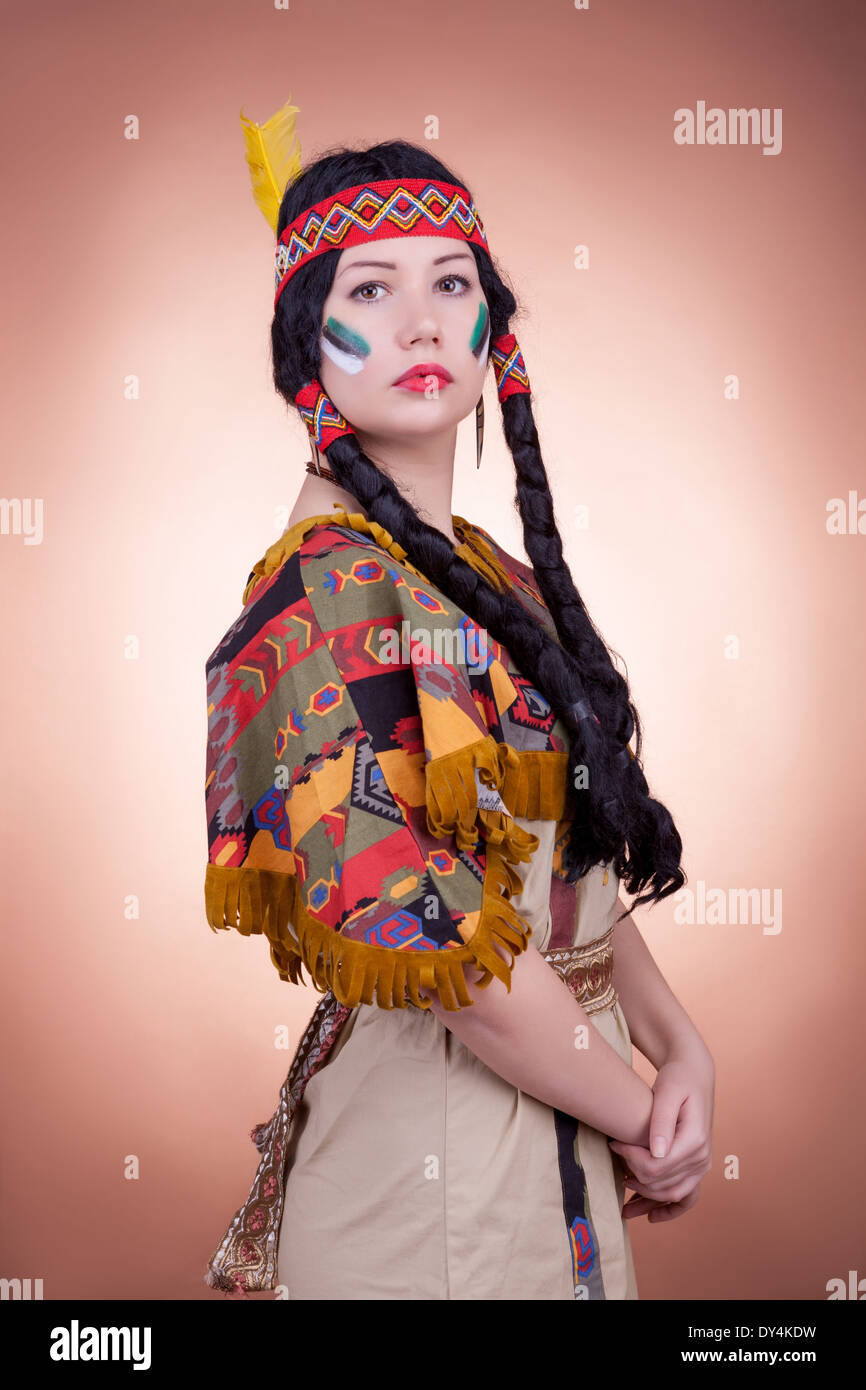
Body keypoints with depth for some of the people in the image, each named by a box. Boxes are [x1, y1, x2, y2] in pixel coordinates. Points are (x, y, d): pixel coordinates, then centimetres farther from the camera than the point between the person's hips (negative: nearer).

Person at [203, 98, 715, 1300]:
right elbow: (433, 932, -24)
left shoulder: (487, 575, 7)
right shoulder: (329, 595, -19)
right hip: (437, 1125, -8)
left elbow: (579, 868, 10)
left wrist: (682, 1044, -4)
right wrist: (645, 1117, -12)